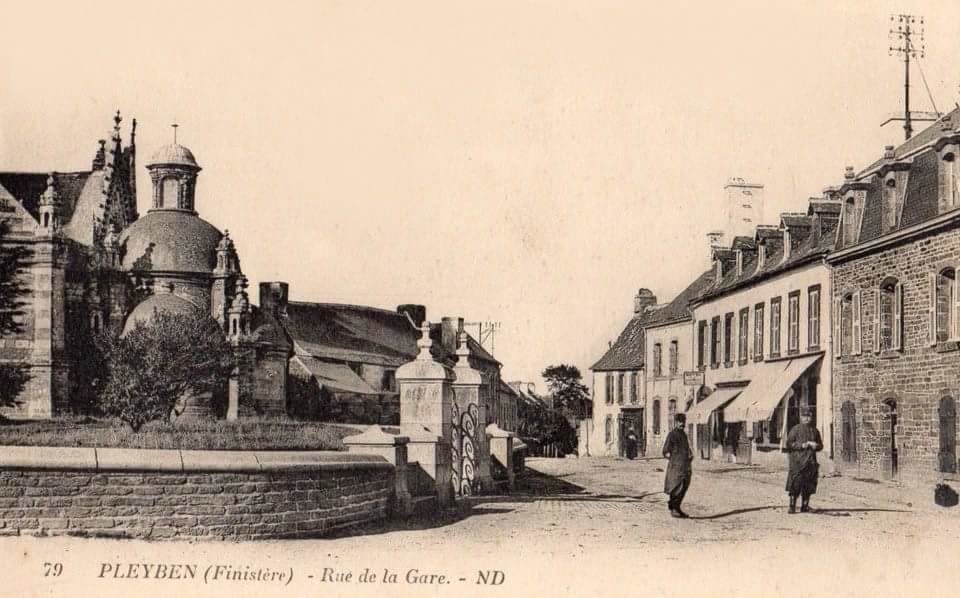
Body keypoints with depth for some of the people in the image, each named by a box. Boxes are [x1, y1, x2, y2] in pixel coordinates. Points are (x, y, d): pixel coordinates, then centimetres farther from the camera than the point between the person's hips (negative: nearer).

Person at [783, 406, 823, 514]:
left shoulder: (815, 431, 14)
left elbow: (820, 445, 20)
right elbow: (789, 444, -4)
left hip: (810, 461, 5)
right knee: (795, 485, -9)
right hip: (798, 461, -5)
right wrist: (801, 445, -16)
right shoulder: (795, 429, 0)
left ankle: (805, 506, 13)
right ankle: (792, 507, -7)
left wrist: (815, 445, -3)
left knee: (808, 486, 5)